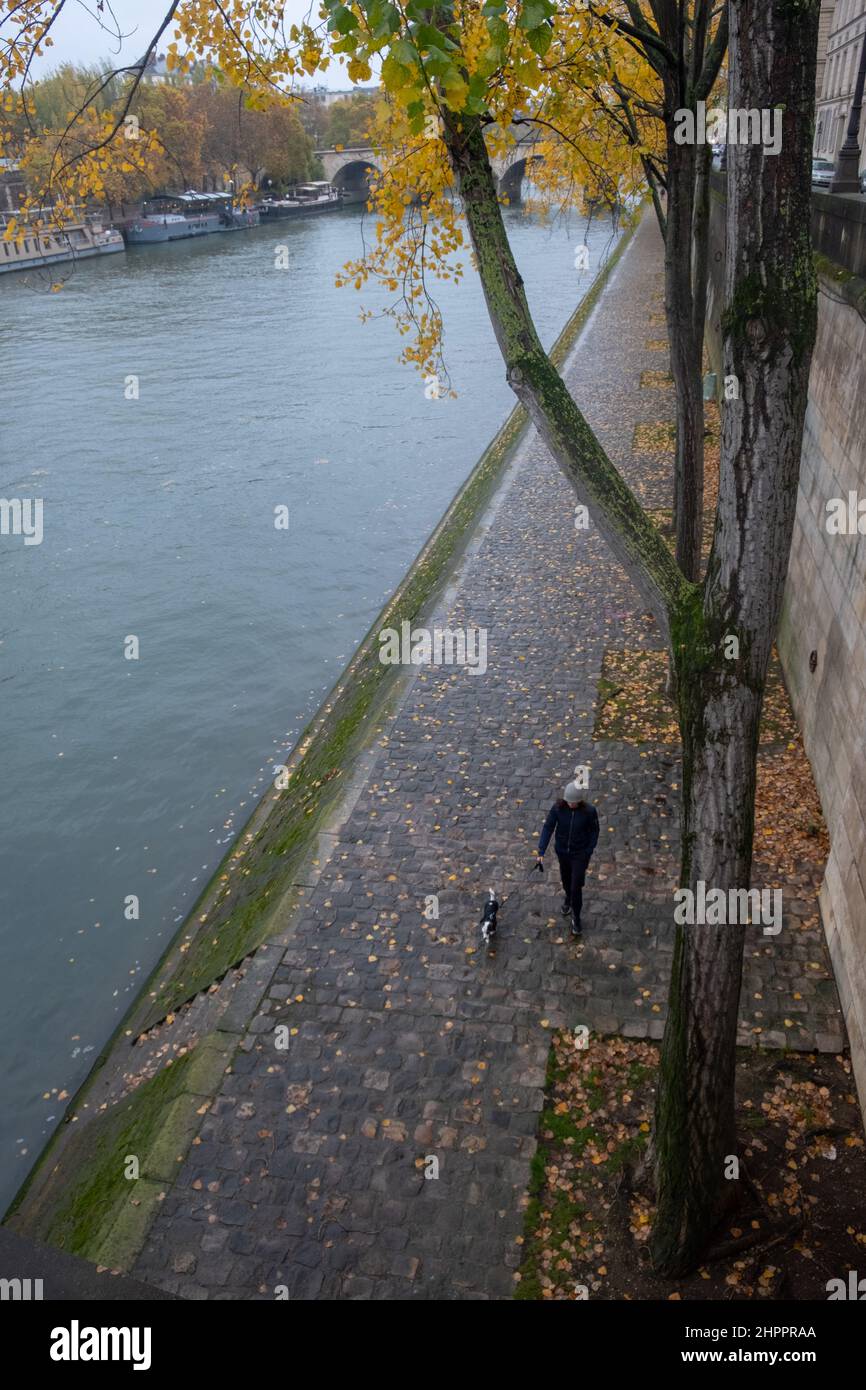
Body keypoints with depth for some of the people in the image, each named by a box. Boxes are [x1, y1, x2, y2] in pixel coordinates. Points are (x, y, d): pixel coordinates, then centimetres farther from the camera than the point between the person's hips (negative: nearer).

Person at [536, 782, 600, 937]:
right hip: (562, 851, 3)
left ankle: (576, 917, 22)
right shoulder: (557, 808, -21)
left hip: (580, 854, -2)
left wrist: (589, 852, -8)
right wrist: (541, 852, -21)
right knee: (566, 879, 26)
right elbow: (548, 828, -16)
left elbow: (594, 831, -9)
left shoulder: (589, 811, -24)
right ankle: (568, 898, 58)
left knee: (576, 887, -1)